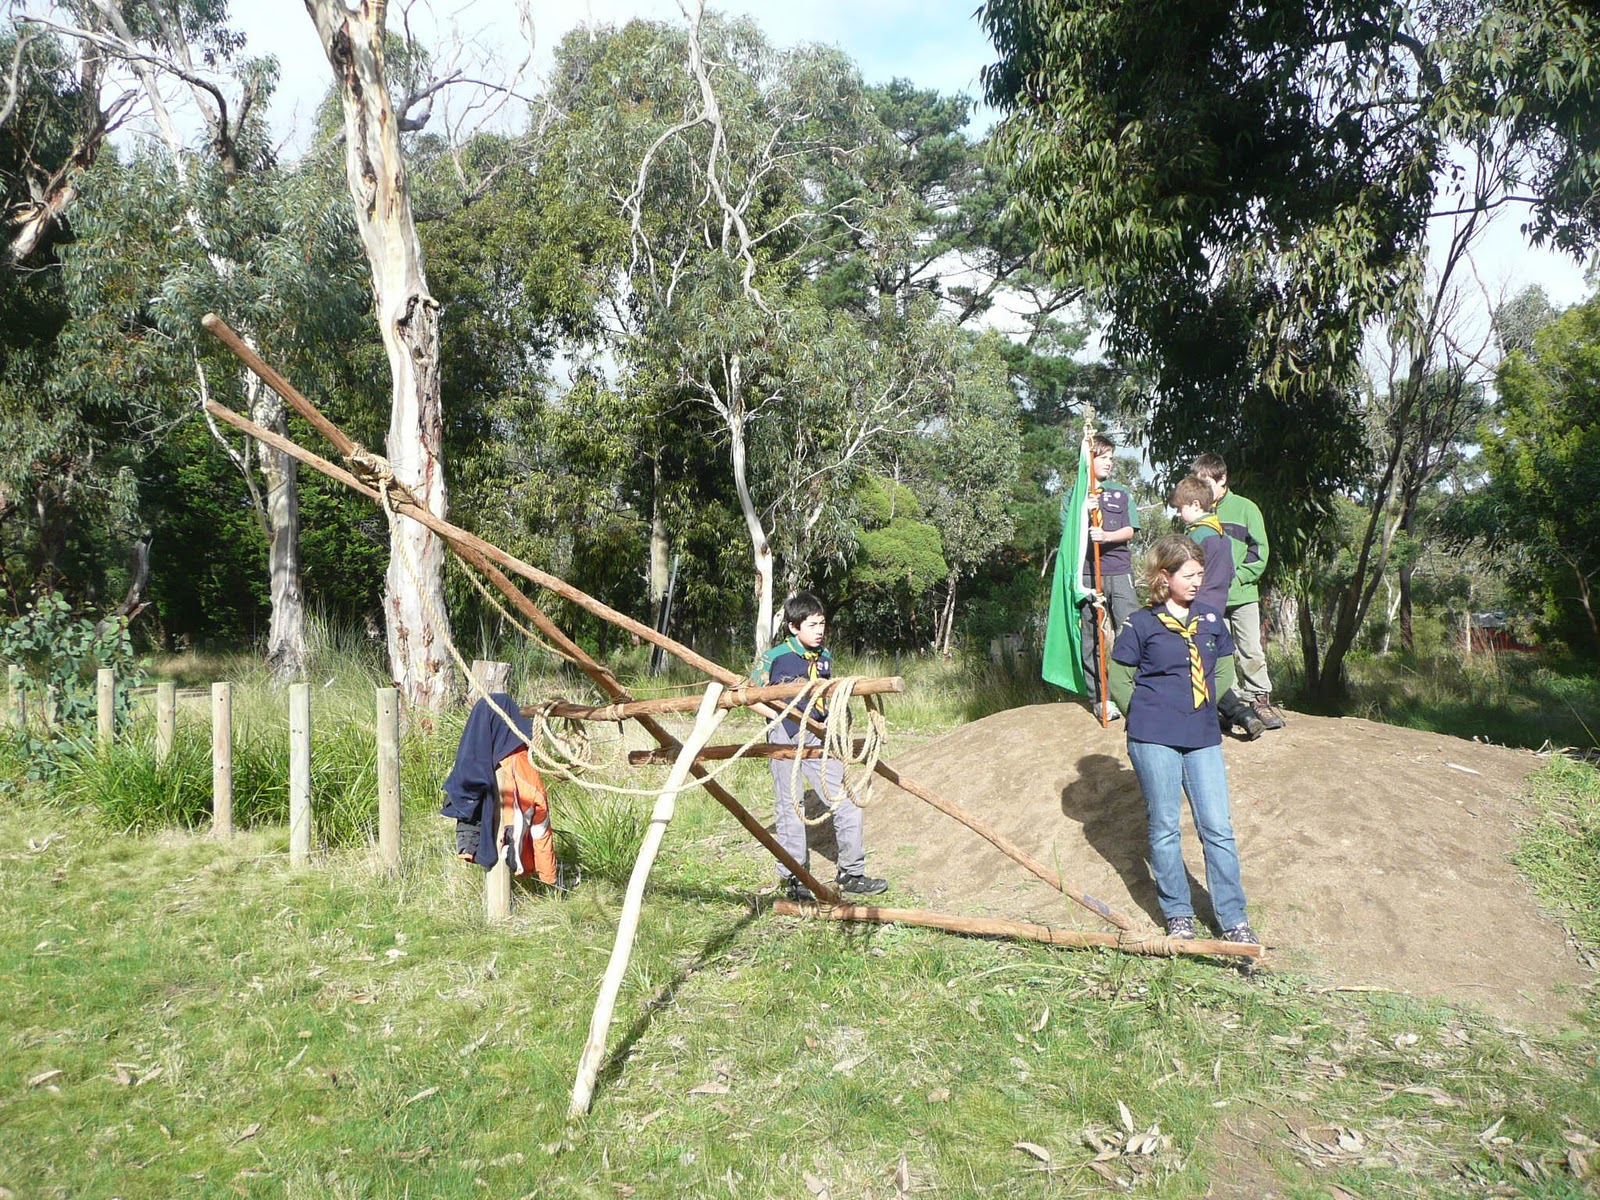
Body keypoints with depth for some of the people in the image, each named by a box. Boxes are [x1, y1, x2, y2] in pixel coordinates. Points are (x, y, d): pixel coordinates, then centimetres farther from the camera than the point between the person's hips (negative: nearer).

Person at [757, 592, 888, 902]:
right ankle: (791, 880, 13)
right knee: (791, 807, 1)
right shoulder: (774, 657, -7)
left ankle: (851, 874, 12)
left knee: (847, 802, 0)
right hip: (785, 736, -5)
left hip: (818, 736, 5)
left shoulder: (825, 657, 10)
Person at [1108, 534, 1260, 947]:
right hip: (1153, 741, -3)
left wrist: (1206, 708, 8)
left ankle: (1234, 919, 11)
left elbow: (1223, 673, 19)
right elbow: (1119, 680, 3)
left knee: (1218, 828, 2)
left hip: (1203, 738, 3)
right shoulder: (1141, 624, -2)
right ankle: (1178, 914, 19)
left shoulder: (1211, 620, 10)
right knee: (1164, 828, 5)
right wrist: (1146, 716, 0)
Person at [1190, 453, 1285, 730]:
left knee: (1252, 651, 0)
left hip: (1243, 595, -2)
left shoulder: (1245, 508, -1)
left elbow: (1259, 551, -3)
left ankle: (1261, 699, 11)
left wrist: (1234, 578, -13)